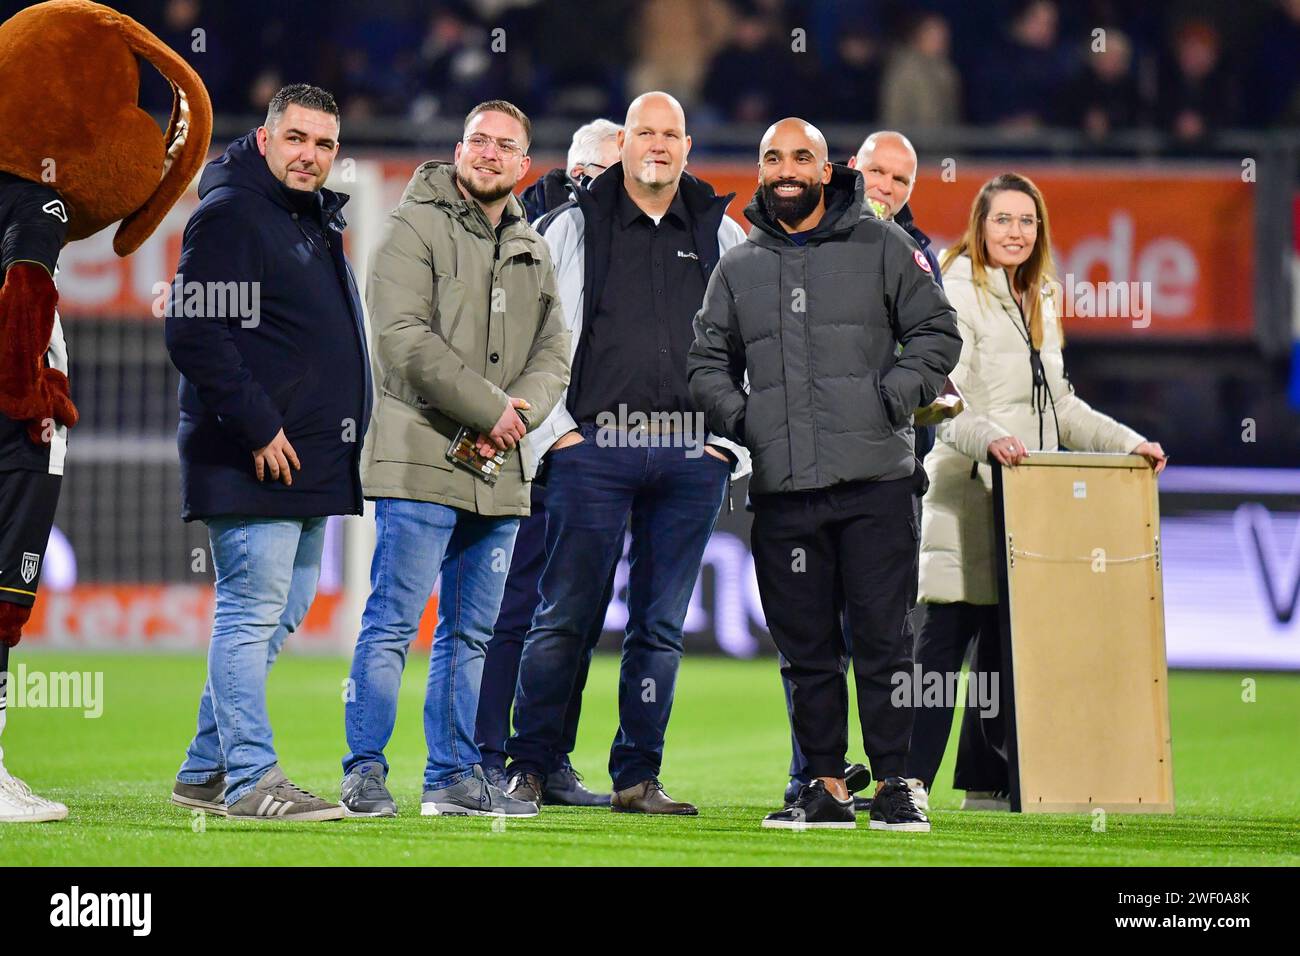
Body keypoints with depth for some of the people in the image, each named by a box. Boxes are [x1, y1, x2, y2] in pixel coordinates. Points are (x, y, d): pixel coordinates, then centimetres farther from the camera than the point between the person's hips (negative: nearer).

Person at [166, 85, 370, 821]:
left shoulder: (319, 222, 19)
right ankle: (251, 778, -7)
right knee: (253, 611, -9)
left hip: (311, 458, 10)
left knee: (283, 612, 12)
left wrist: (344, 427, 15)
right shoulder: (229, 214, -9)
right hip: (250, 460, -10)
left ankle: (208, 769, 19)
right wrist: (258, 428, -19)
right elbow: (192, 333, -18)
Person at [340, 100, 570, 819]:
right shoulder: (415, 228, -3)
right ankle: (364, 773, -3)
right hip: (420, 460, -7)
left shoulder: (532, 251, 18)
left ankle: (453, 775, 16)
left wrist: (521, 410, -8)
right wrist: (489, 408, -15)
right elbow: (405, 339, -14)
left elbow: (553, 355, 14)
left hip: (498, 470, 7)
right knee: (394, 623, -7)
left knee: (471, 634, 10)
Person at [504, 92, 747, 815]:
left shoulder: (722, 235, 12)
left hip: (690, 457, 2)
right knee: (566, 616, -4)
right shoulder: (576, 228, 6)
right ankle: (529, 768, 3)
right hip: (594, 449, -2)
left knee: (661, 625, 5)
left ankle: (638, 777, 10)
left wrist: (729, 438, 5)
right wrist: (554, 429, -4)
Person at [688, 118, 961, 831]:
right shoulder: (738, 269, 16)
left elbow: (936, 334, 6)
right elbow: (708, 362, 19)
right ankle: (826, 785, 11)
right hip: (782, 490, 3)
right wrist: (736, 417, 1)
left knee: (882, 639, -4)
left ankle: (893, 784, 1)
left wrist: (893, 398, -7)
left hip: (876, 482, -3)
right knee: (806, 649, 5)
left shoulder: (880, 247, 7)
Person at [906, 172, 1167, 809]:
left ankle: (986, 781, 10)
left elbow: (1058, 406, 25)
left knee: (1005, 644, 6)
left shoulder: (1037, 304, 19)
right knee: (946, 639, -10)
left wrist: (1128, 443, 16)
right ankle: (908, 781, -9)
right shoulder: (959, 296, -6)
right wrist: (988, 438, -34)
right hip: (966, 493, -7)